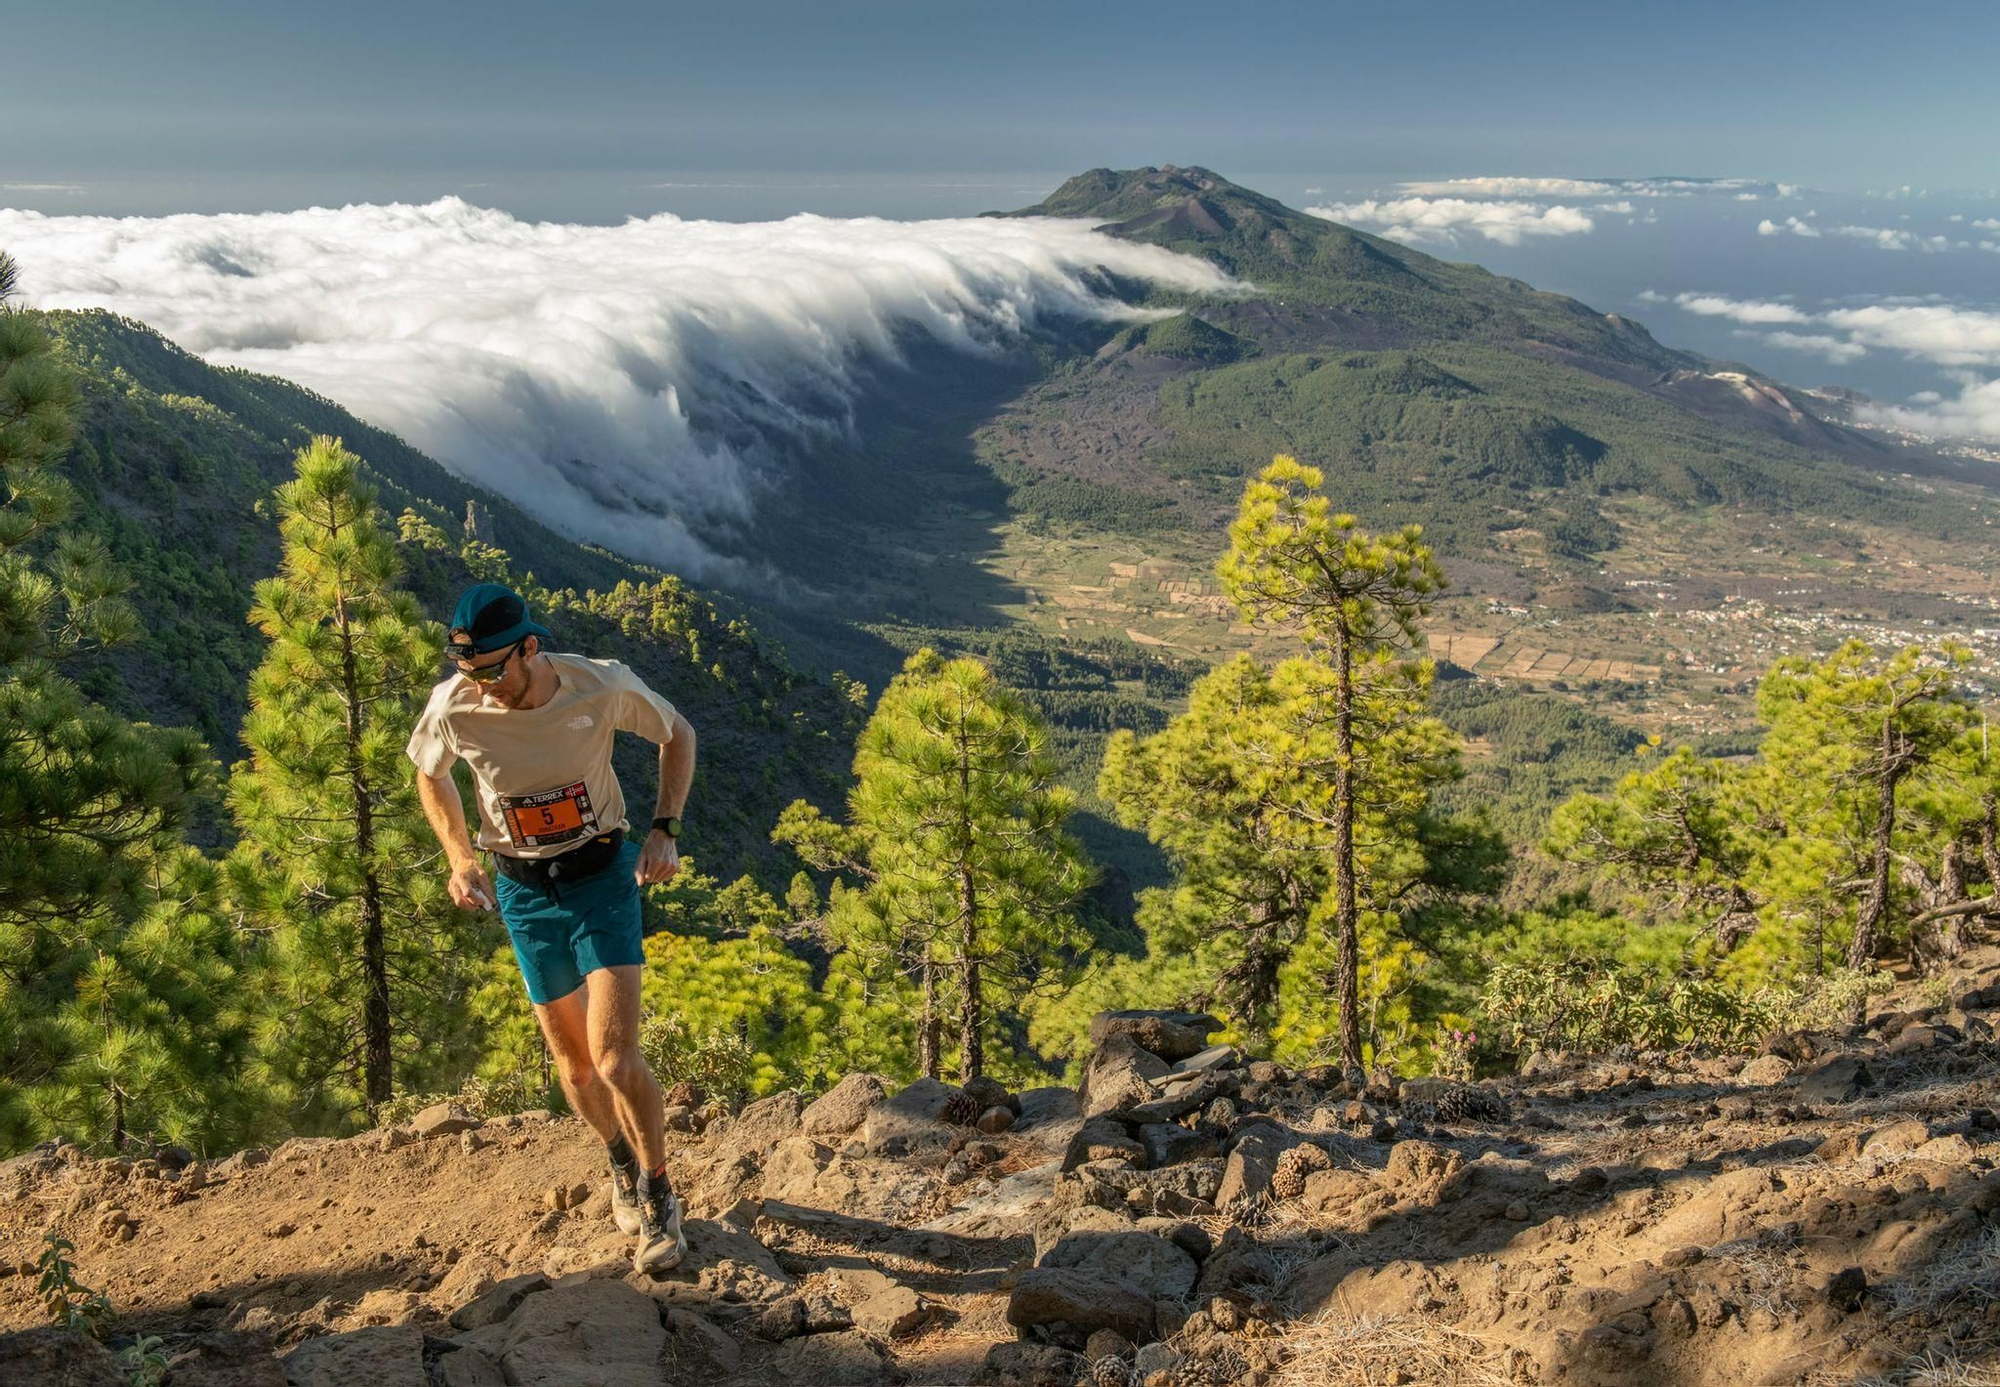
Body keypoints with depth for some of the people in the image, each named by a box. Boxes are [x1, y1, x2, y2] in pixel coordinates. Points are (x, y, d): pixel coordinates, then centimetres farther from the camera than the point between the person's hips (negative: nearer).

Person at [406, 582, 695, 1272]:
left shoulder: (604, 686, -21)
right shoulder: (452, 707, -17)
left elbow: (678, 735, 0)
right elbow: (430, 776, 7)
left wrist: (665, 831, -9)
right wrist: (461, 860, -4)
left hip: (601, 877, -2)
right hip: (524, 890, 3)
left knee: (616, 1060, -12)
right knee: (573, 1060, 12)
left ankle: (659, 1198, 12)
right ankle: (622, 1164, 41)